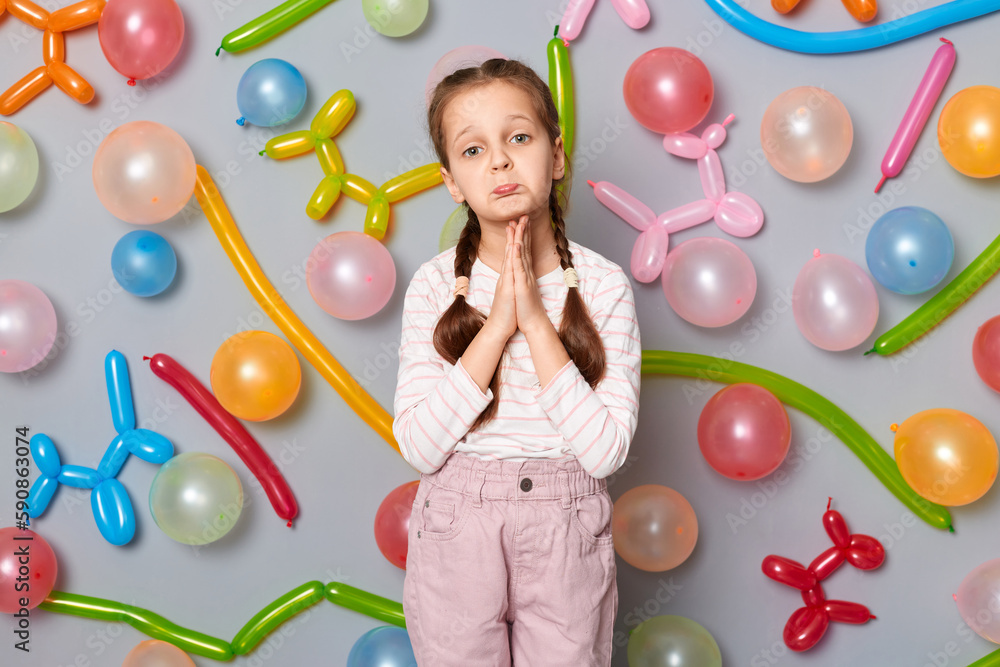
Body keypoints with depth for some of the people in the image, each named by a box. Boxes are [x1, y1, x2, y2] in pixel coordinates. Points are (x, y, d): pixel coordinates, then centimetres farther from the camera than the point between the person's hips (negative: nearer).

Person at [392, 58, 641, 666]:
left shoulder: (603, 284, -9)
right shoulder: (435, 285, -7)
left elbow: (606, 450, -16)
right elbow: (419, 445, -14)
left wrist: (536, 322, -21)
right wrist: (496, 326, -20)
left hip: (566, 530, 0)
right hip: (456, 527, 1)